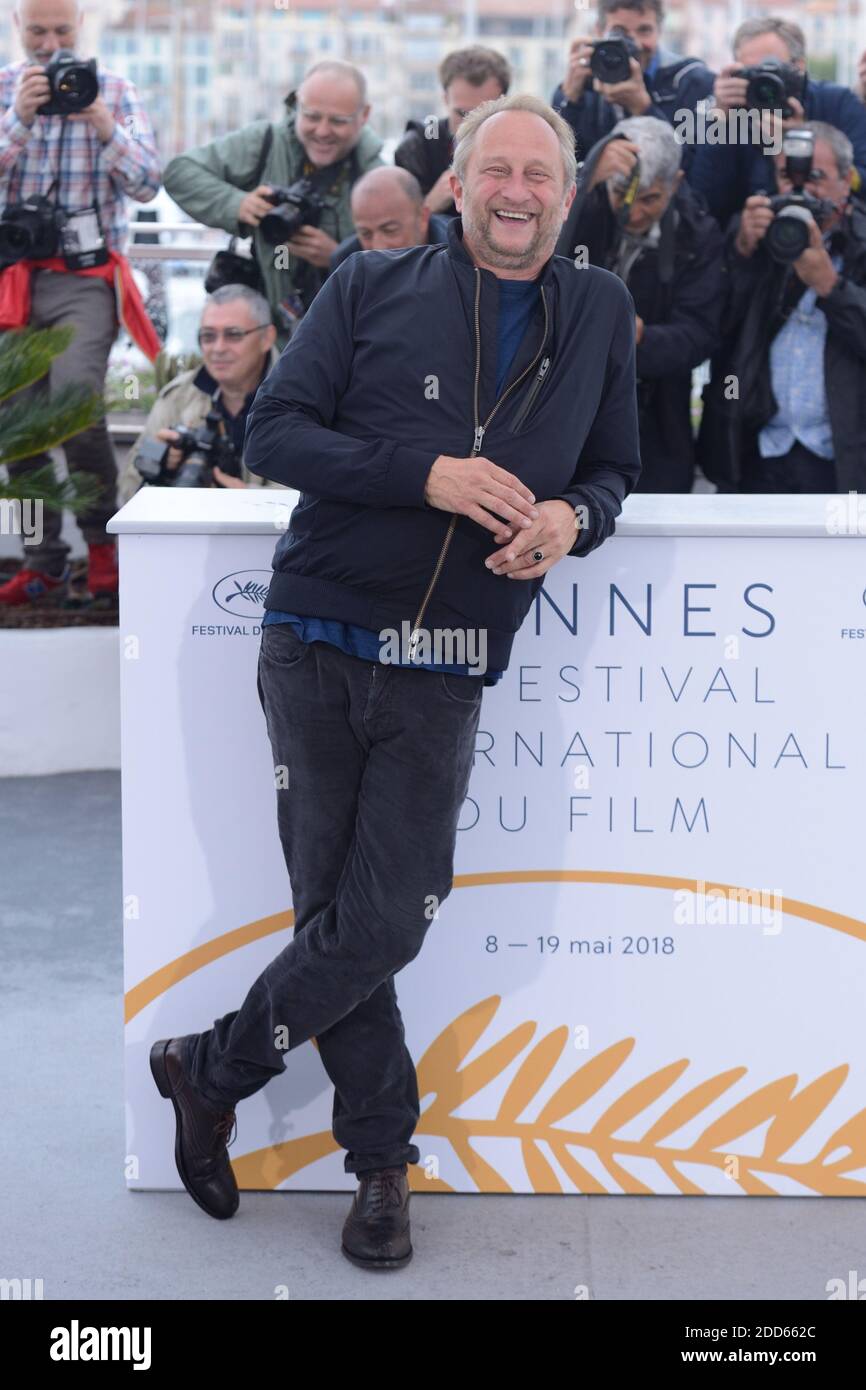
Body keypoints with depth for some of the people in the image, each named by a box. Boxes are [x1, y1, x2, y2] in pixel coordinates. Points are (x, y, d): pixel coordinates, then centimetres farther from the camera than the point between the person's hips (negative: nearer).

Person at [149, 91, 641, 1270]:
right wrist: (425, 473, -16)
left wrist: (571, 518, -7)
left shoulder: (600, 312, 11)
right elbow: (274, 431, -3)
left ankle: (210, 1071, 19)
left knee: (382, 923, -4)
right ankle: (382, 1157, 22)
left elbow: (614, 468, 17)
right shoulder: (372, 288, 3)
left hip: (443, 678, 2)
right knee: (336, 912, 4)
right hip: (316, 649, -1)